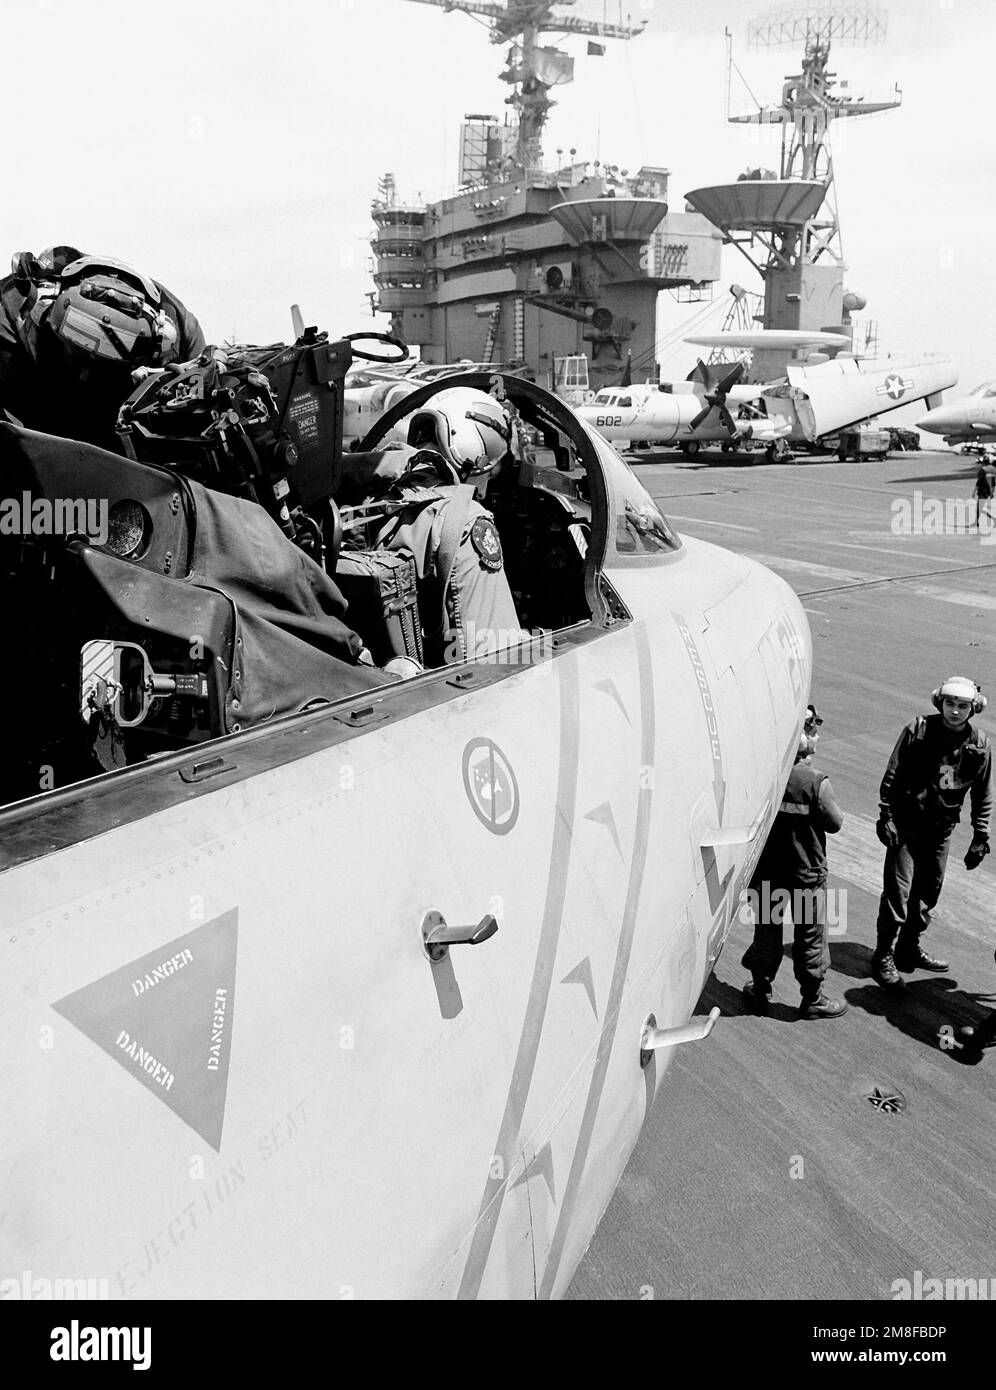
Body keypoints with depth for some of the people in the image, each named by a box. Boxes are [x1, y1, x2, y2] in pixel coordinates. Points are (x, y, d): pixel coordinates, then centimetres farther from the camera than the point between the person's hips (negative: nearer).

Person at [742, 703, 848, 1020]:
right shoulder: (816, 783, -22)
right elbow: (835, 823, -10)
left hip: (766, 869, 4)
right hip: (806, 873, -4)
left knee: (767, 929, 20)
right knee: (810, 935, 14)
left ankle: (760, 991, 33)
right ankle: (813, 999, 29)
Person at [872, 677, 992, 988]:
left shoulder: (980, 745, -1)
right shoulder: (918, 731, -10)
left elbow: (983, 796, 6)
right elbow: (892, 776, -6)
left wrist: (980, 837, 3)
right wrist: (886, 817, -10)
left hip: (941, 830, 4)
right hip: (906, 824, -4)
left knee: (928, 893, 14)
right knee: (897, 892, -7)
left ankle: (910, 948, 31)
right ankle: (884, 956, 3)